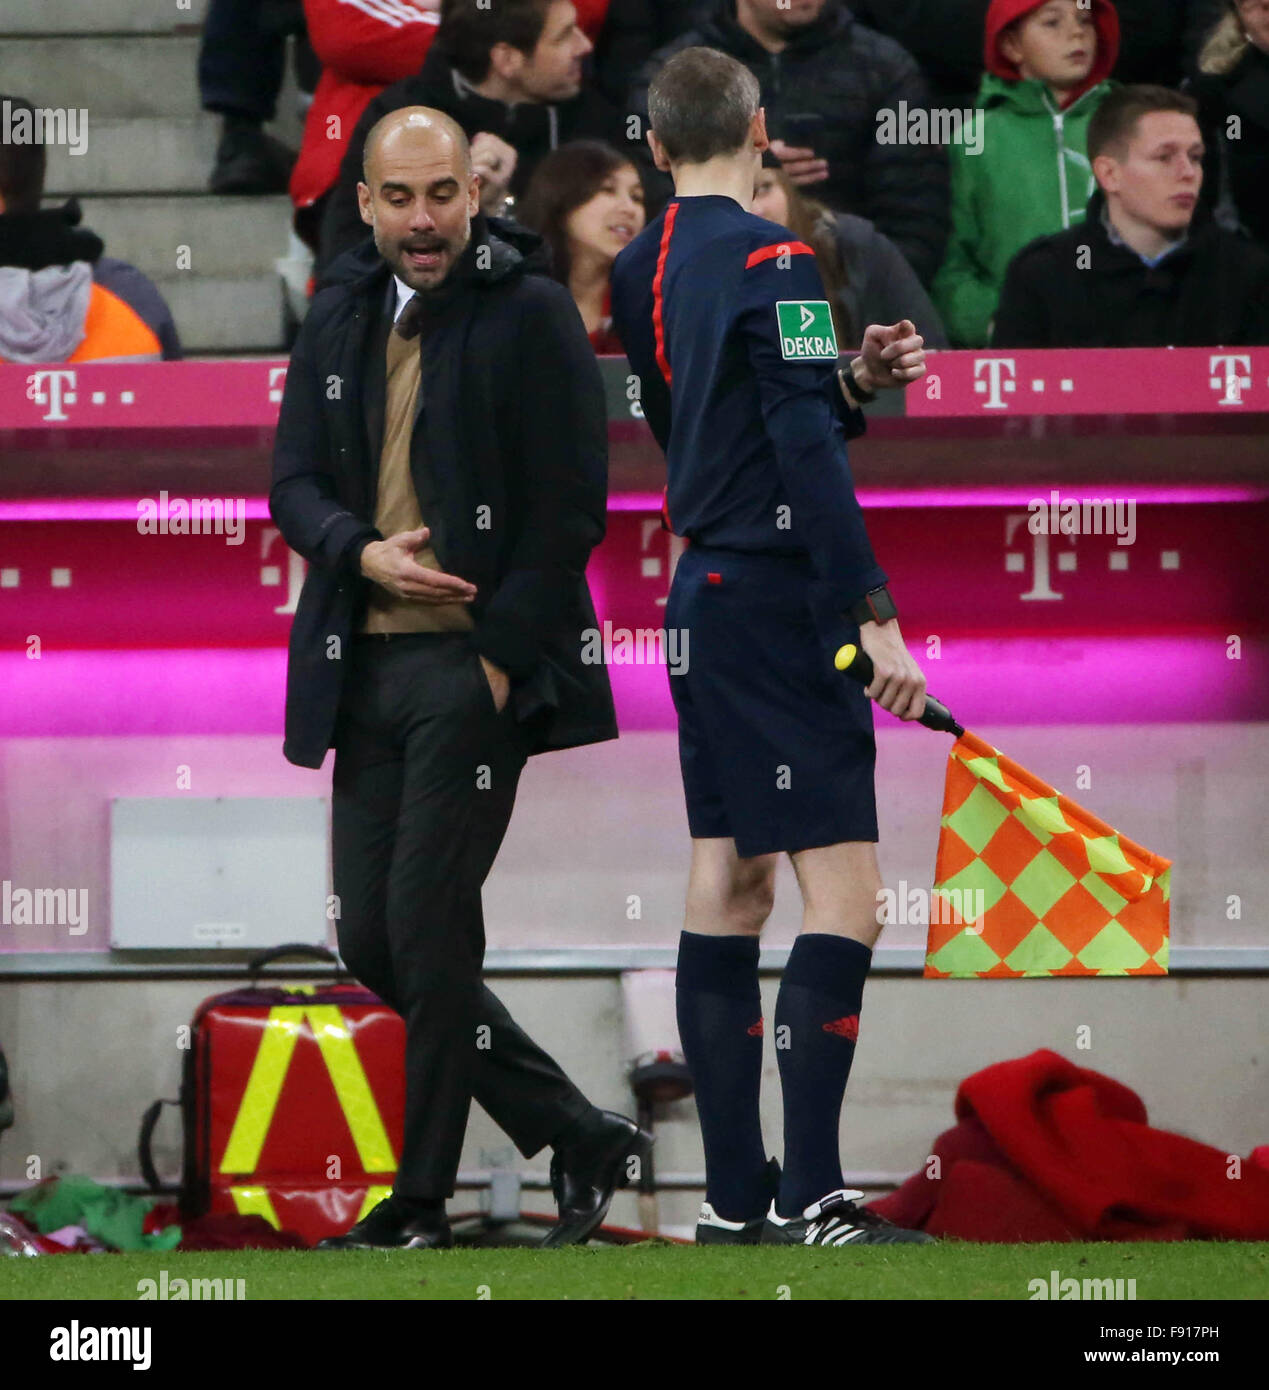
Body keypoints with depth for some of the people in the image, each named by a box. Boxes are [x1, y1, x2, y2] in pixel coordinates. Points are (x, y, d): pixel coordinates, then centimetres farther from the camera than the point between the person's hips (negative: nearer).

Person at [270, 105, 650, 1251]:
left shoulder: (530, 314, -6)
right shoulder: (340, 320, 13)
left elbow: (571, 508, -9)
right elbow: (294, 482, 12)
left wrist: (499, 659, -14)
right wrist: (364, 554, -9)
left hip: (478, 667, -7)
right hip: (368, 666, 7)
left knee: (426, 932, -8)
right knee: (370, 940, 6)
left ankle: (422, 1201, 3)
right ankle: (582, 1139, 18)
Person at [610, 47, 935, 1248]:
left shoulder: (640, 270, 10)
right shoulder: (768, 261, -14)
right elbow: (809, 462, -20)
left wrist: (850, 383, 10)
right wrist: (877, 619, -19)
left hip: (702, 596, 9)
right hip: (779, 605, -9)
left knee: (725, 884, 9)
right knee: (843, 895, -8)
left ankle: (733, 1196, 10)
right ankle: (810, 1201, -12)